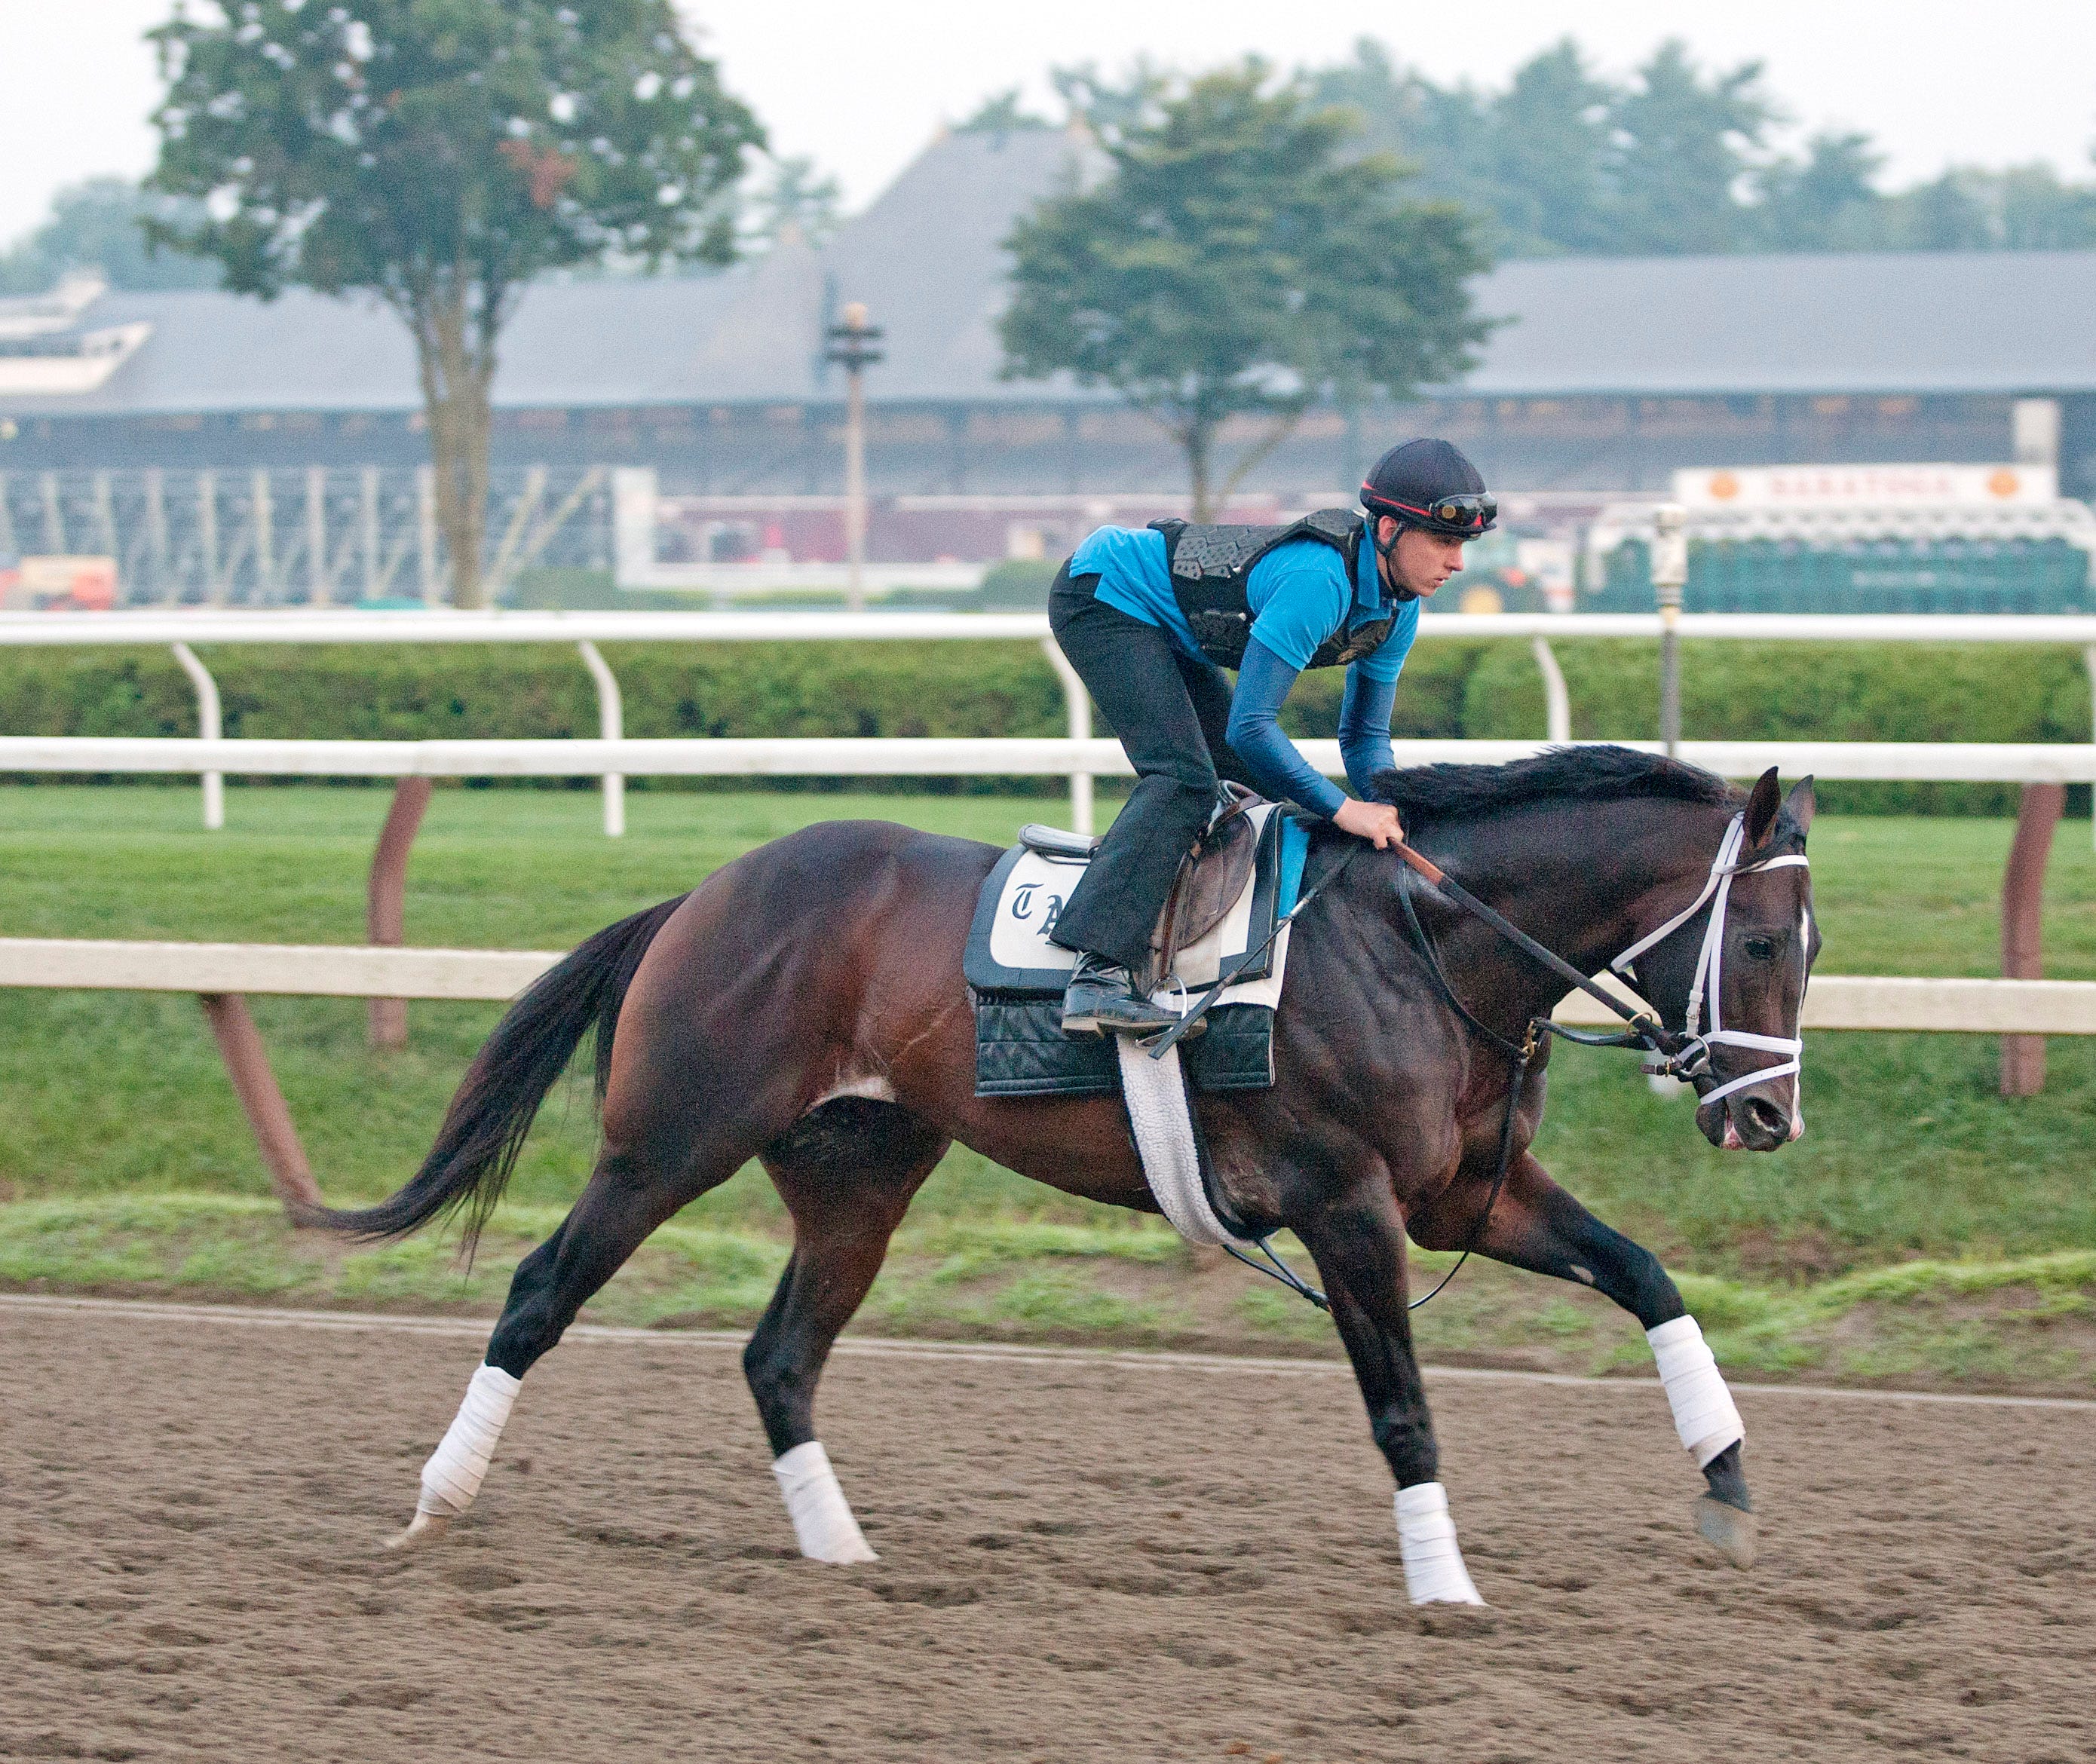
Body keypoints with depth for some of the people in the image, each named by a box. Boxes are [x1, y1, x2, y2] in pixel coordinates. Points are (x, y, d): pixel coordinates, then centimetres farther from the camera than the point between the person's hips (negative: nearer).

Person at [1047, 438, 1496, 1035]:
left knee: (1256, 784, 11)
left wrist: (1388, 814, -11)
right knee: (1186, 777, -25)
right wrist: (1343, 809, -30)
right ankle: (1099, 975, -36)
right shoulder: (1320, 580, -33)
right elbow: (1249, 726, -34)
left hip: (1162, 631, 10)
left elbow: (1365, 734, 6)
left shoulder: (1398, 608, -4)